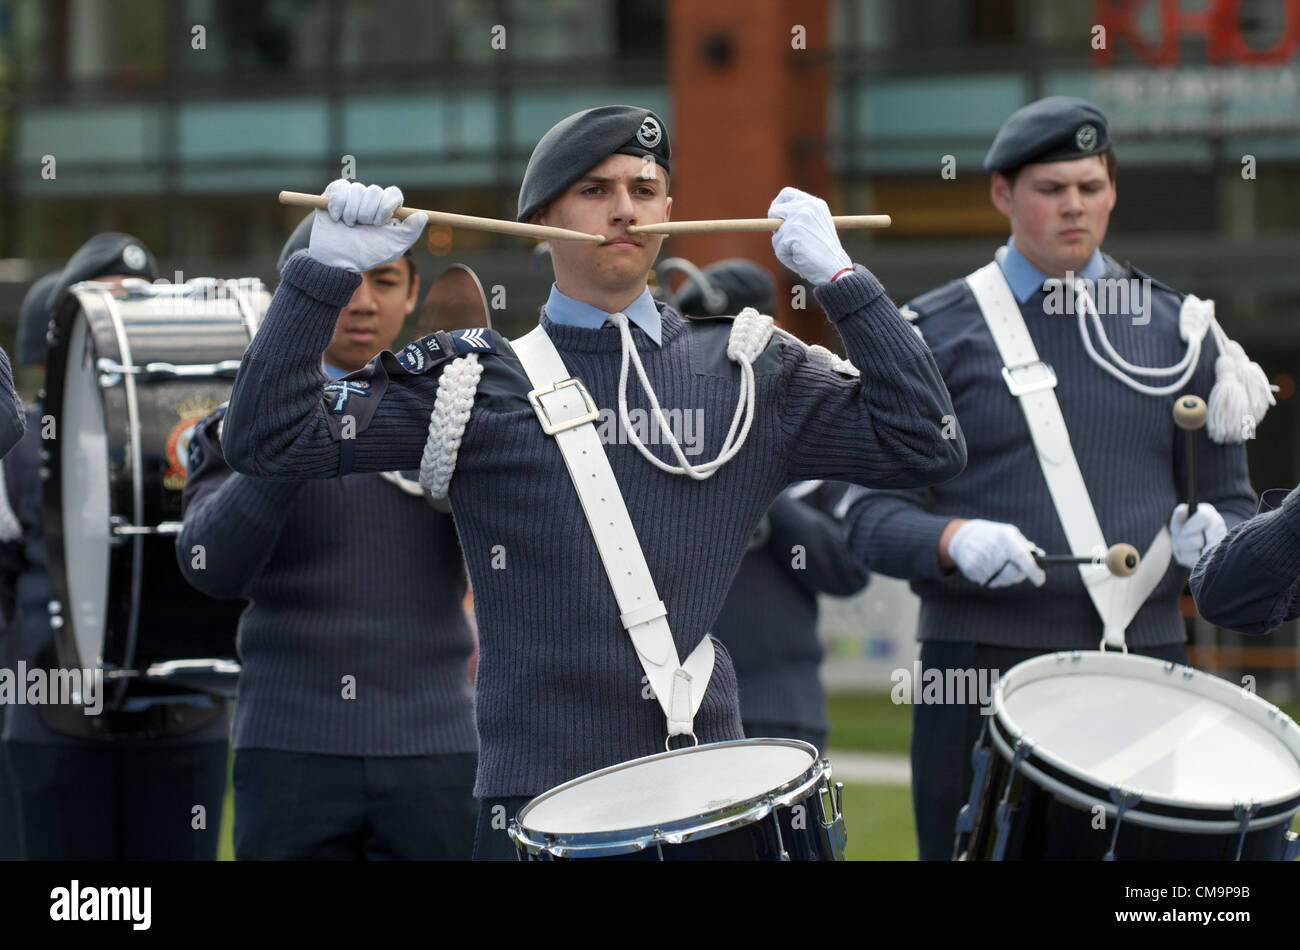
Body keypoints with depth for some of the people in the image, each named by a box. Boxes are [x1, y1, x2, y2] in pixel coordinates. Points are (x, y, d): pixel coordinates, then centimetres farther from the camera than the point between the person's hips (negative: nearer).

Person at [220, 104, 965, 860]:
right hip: (539, 798, -2)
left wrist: (839, 276, -1)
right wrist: (327, 273, -9)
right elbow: (269, 441, 0)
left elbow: (927, 447, 4)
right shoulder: (476, 382, 4)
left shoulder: (751, 376, 10)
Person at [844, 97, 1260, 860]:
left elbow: (1231, 502, 16)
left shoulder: (1178, 328, 12)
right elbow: (873, 518, 1)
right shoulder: (932, 334, 4)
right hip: (980, 678, -2)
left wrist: (1214, 534, -8)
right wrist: (953, 541, -20)